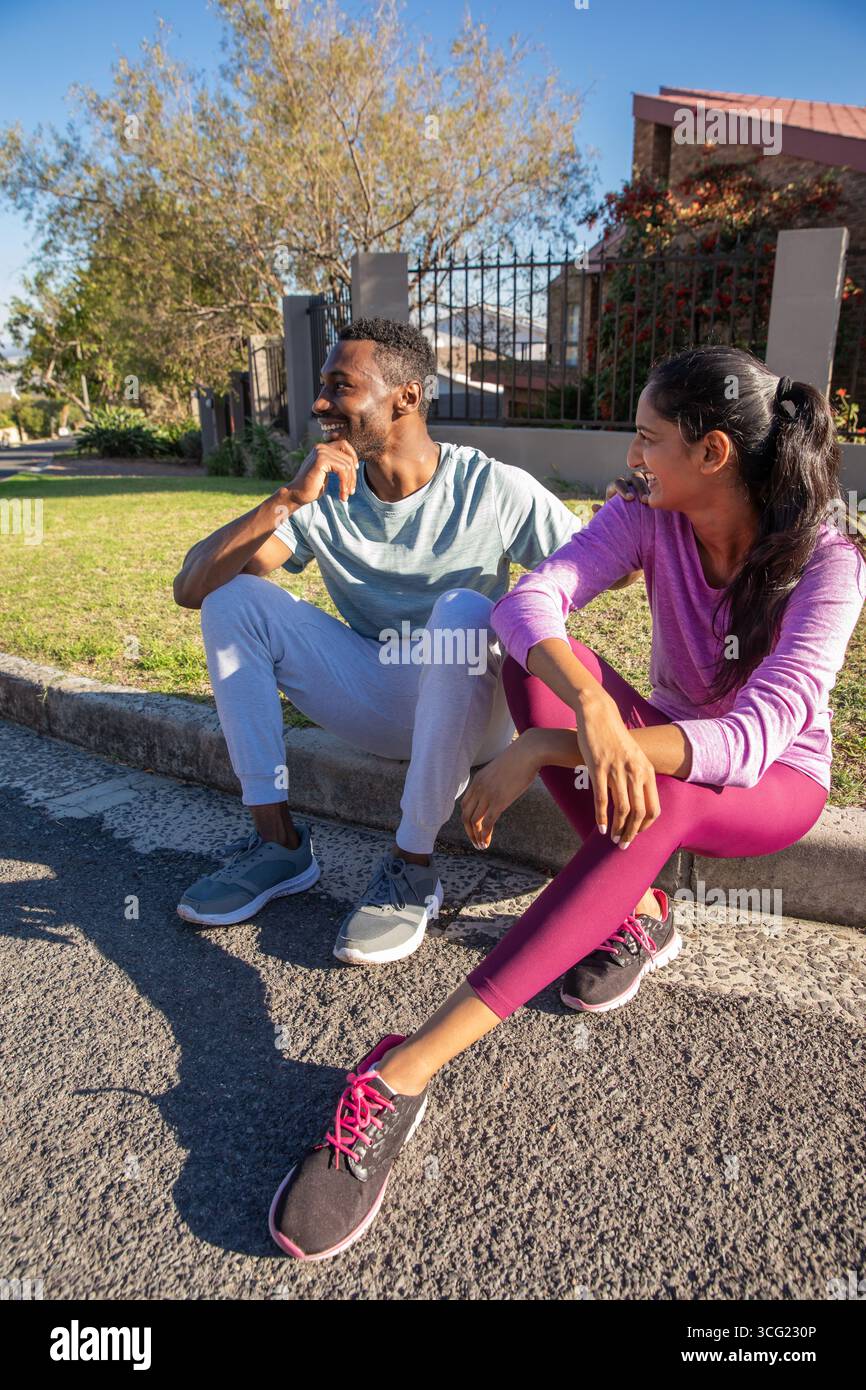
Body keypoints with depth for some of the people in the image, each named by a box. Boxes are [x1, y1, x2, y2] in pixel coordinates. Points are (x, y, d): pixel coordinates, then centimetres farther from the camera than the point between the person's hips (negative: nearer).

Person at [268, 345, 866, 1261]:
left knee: (660, 798, -40)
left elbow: (759, 734, -35)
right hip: (659, 750, 4)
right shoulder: (647, 522, -11)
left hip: (775, 784, -3)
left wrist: (543, 749, -43)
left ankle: (407, 1074, -42)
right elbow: (528, 601, -27)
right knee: (539, 659, -25)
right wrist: (591, 706, -50)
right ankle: (631, 911, -19)